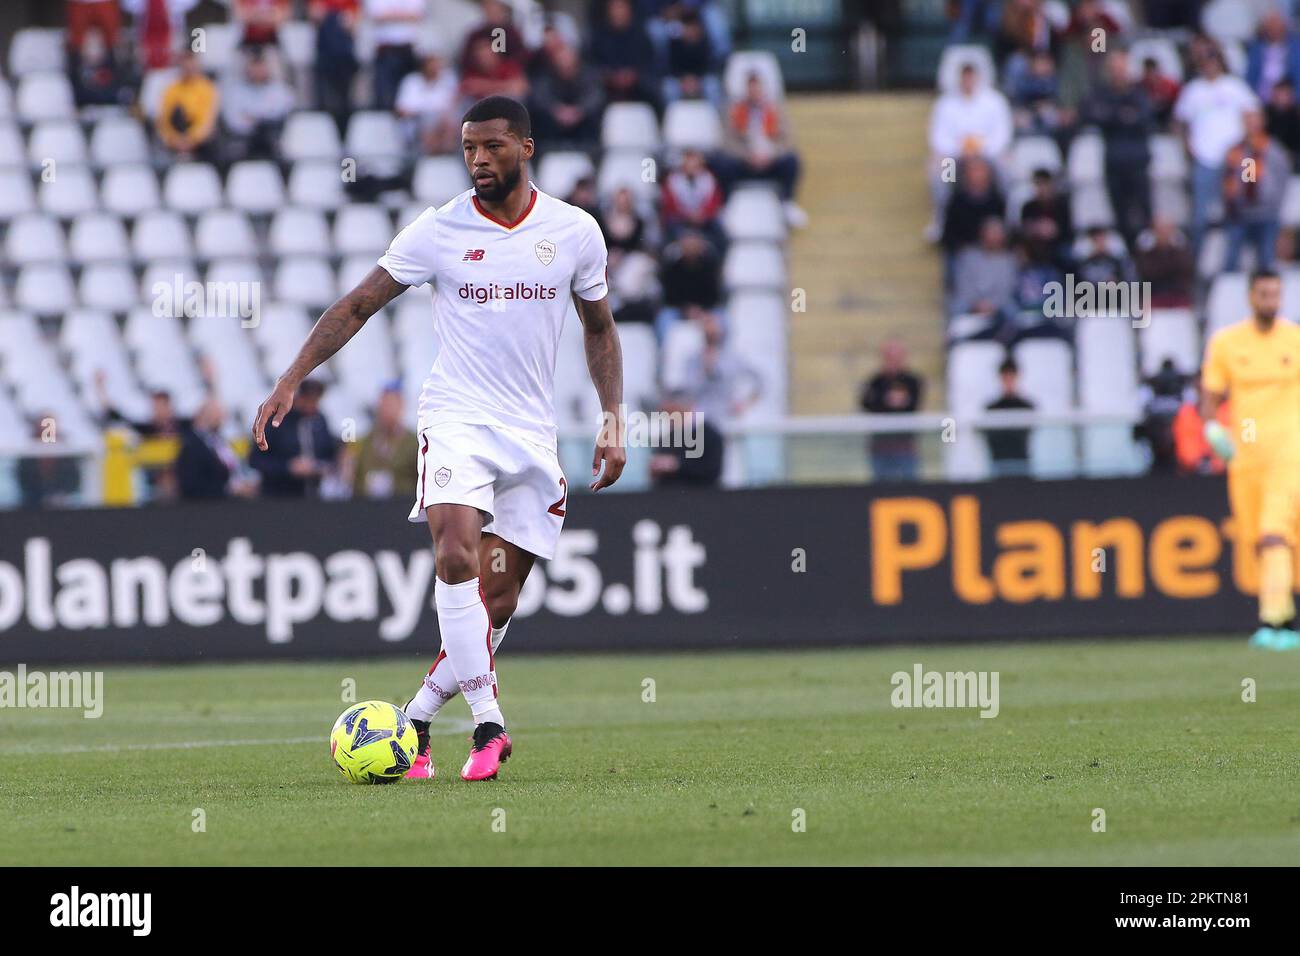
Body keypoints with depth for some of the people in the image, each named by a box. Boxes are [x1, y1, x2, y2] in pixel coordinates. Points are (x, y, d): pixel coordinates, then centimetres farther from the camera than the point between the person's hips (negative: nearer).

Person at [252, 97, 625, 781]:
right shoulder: (438, 231, -4)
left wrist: (613, 419, 8)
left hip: (532, 432, 3)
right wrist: (289, 383, -4)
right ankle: (489, 727, -24)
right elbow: (356, 307, 4)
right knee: (456, 556, -26)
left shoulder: (575, 233, 3)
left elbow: (598, 330, 17)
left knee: (498, 603, 1)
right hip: (455, 417, -3)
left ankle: (415, 722, 16)